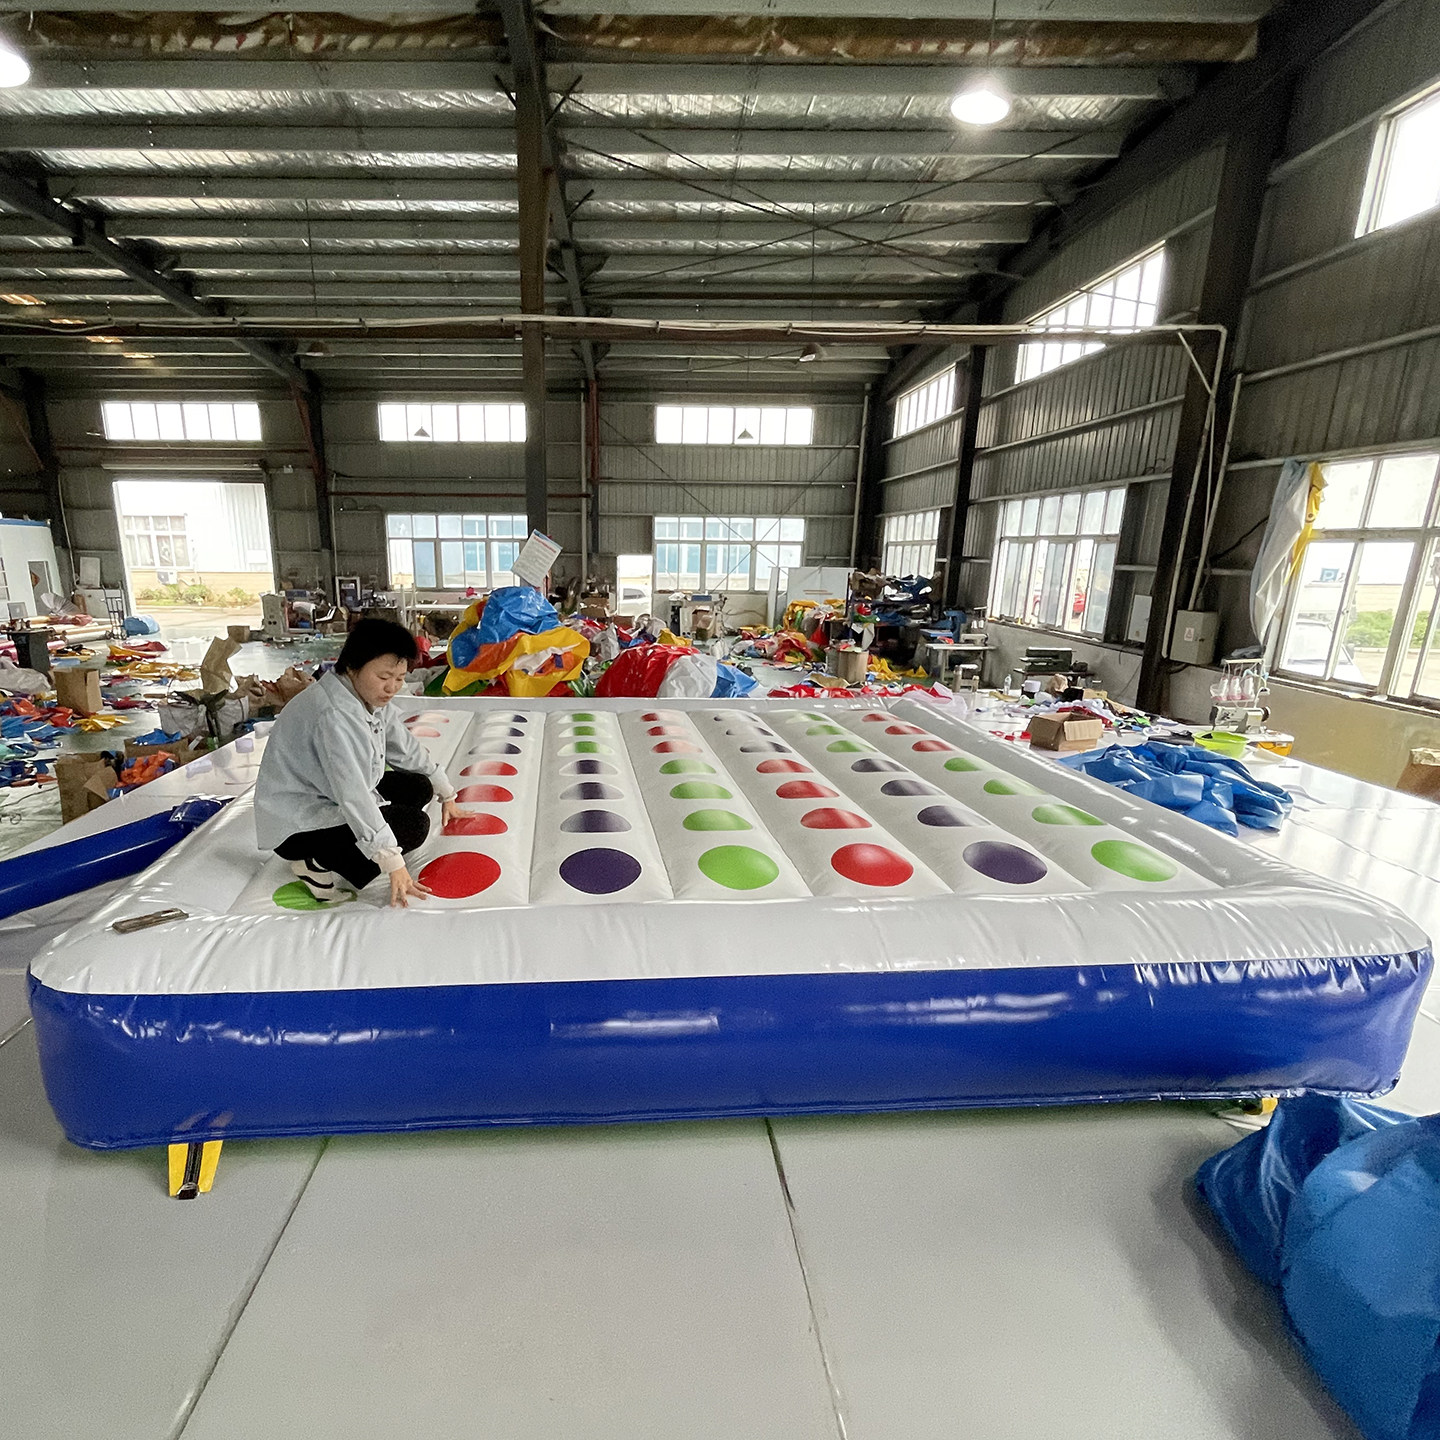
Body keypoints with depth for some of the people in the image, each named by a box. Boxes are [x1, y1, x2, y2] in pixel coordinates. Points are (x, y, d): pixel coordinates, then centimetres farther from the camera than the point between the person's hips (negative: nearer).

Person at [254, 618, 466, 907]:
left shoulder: (372, 699, -2)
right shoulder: (334, 715, -31)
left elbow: (407, 750, 8)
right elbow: (352, 795, -35)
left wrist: (446, 794, 13)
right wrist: (392, 862, -35)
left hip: (333, 802, 10)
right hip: (298, 826, -10)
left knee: (418, 787, 5)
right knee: (414, 824, -15)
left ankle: (332, 853, 2)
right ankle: (319, 861, -6)